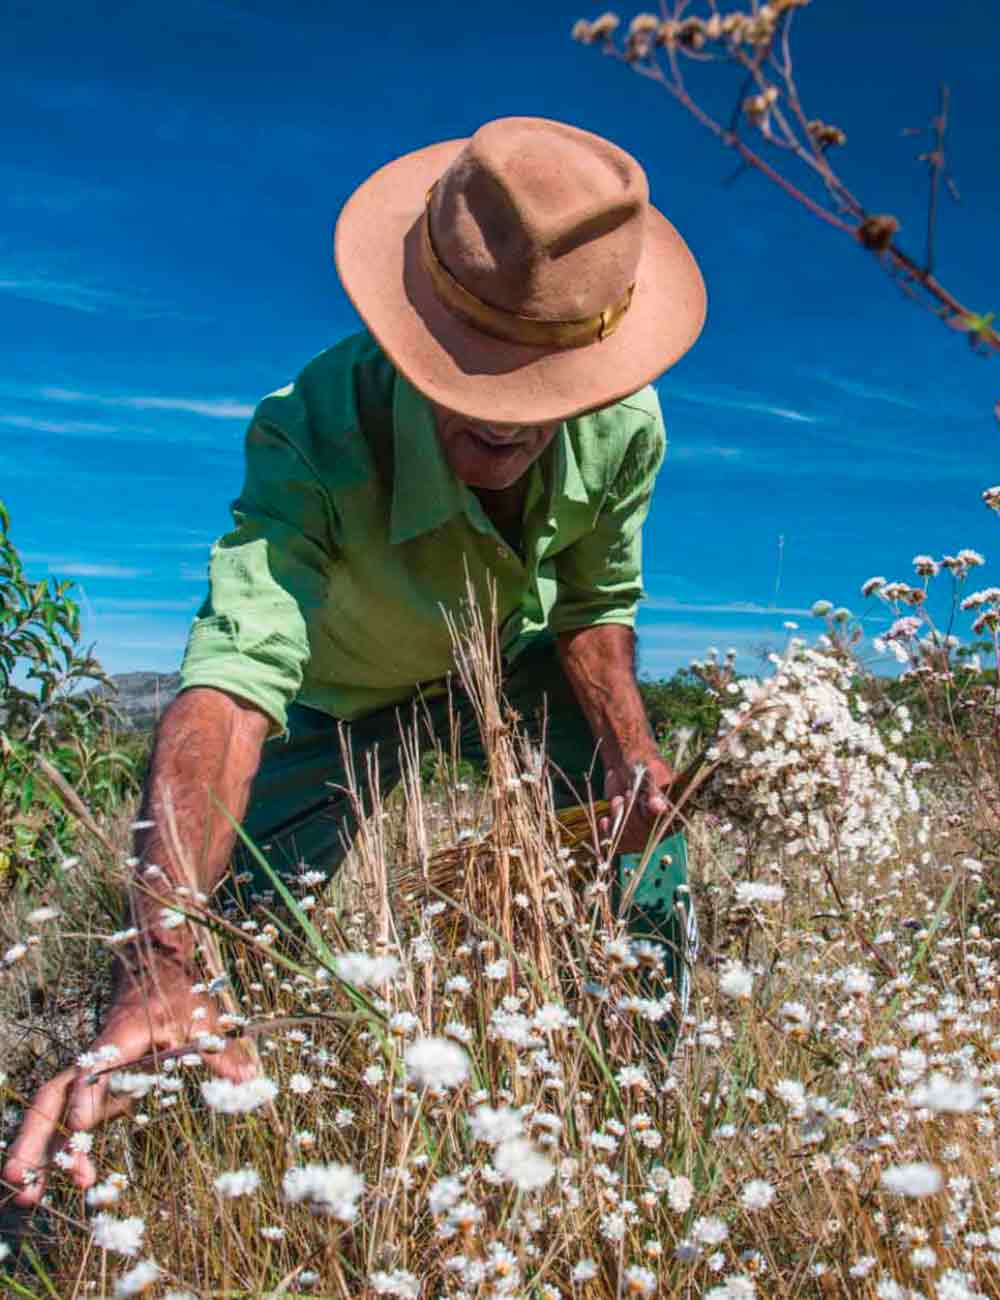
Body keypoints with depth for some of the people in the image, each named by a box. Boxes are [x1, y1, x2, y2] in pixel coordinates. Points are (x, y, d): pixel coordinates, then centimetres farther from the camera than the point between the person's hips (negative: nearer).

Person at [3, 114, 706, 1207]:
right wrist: (158, 968, -68)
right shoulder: (318, 435, -42)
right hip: (343, 685, -2)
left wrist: (628, 748, -26)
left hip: (513, 661, 3)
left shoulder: (624, 422, -28)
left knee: (646, 829, -7)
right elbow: (230, 684, -56)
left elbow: (594, 603, -8)